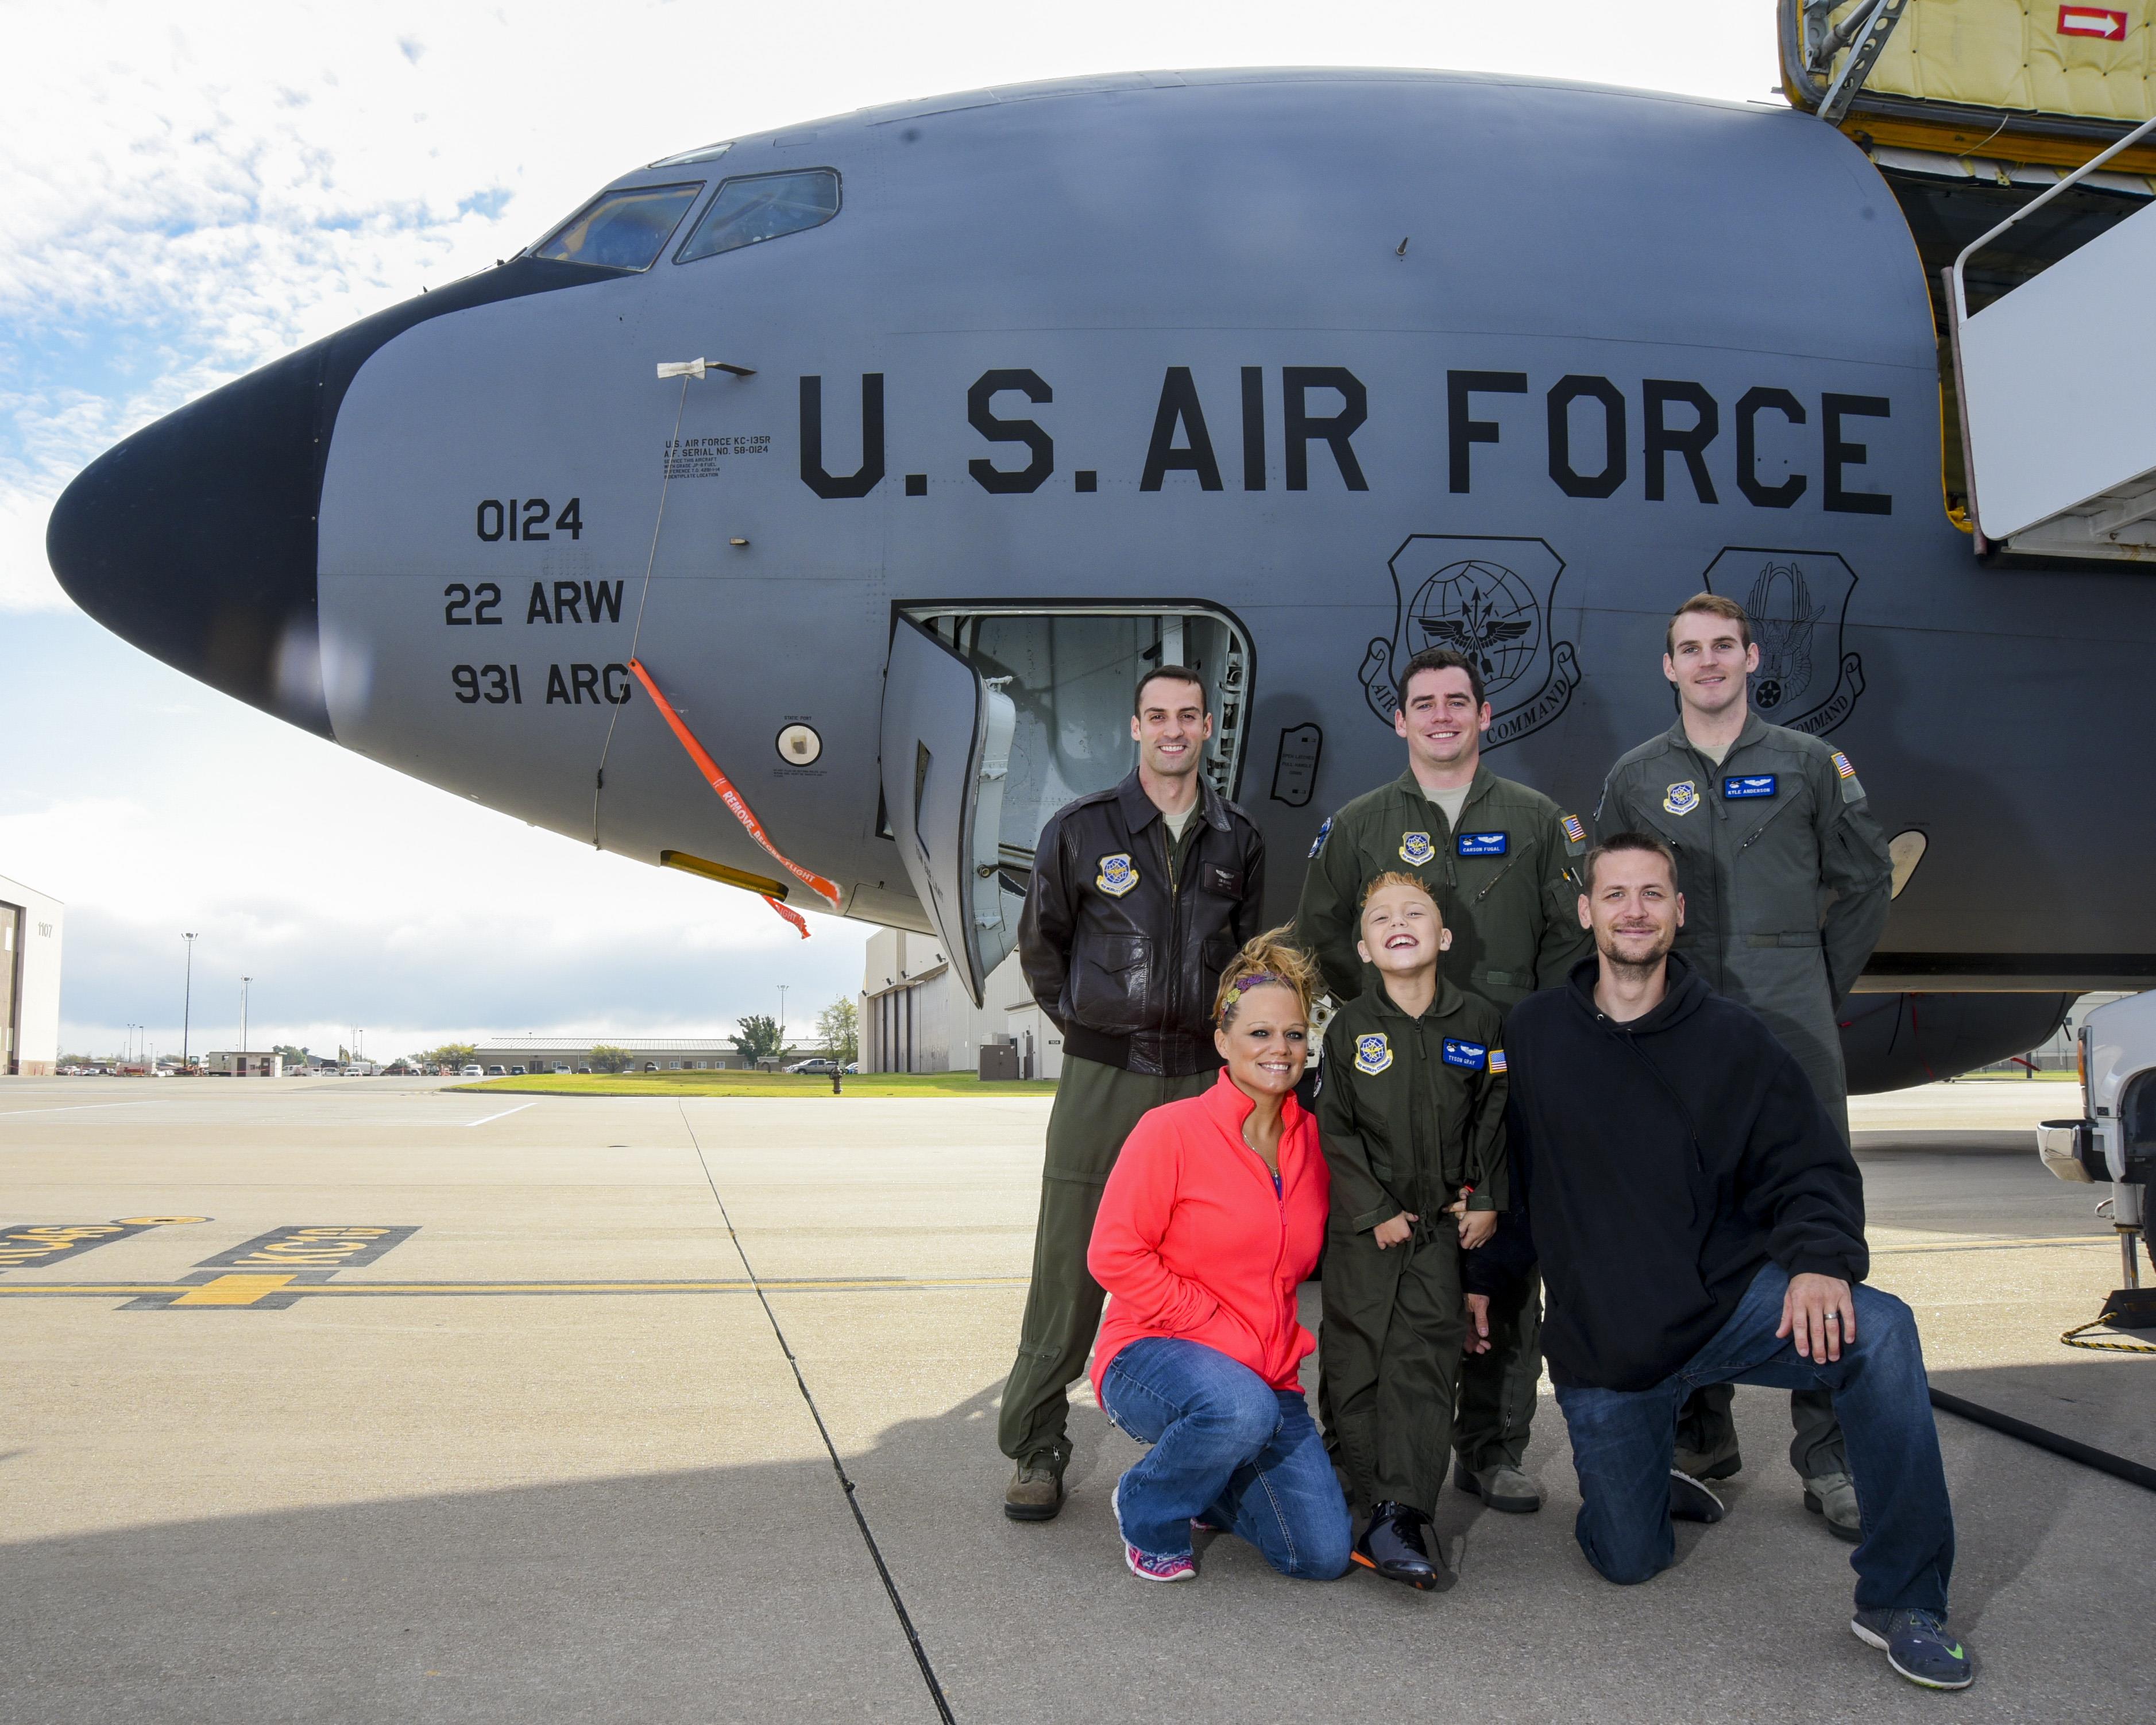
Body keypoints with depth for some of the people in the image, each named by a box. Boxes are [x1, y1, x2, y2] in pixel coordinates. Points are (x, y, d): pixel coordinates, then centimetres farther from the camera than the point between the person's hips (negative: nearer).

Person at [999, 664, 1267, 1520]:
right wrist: (1087, 1024, 7)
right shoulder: (1081, 829, 3)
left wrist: (1229, 1039, 12)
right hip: (1104, 1074, -2)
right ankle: (1036, 1448, 11)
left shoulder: (1238, 840, 11)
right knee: (1070, 1267, 0)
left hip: (1201, 1078, 2)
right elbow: (1039, 944, 11)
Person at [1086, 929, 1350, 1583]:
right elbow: (1114, 1257, -13)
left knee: (1325, 1554, -6)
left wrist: (1284, 1342, 4)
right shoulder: (1172, 1130, -11)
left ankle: (1206, 1487, 24)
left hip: (1268, 1375, 5)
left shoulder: (1311, 1139, 5)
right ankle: (1148, 1512, -6)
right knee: (1241, 1407, -38)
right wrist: (1218, 1329, -16)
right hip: (1152, 1354, -5)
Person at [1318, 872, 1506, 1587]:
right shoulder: (1350, 1027, -1)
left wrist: (1487, 1200, 0)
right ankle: (1377, 1499, 14)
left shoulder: (1478, 1021, 2)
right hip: (1363, 1229, 0)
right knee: (1356, 1363, 1)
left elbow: (1495, 1118, 8)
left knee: (1423, 1361, -7)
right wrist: (1376, 1212, -8)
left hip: (1442, 1223, 0)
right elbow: (1337, 1132, -2)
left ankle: (1399, 1520, -9)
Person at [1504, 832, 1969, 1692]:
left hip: (1726, 1300, -1)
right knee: (1628, 1561, 2)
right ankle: (1644, 1484, 39)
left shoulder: (1733, 1037, -1)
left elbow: (1813, 1167, -3)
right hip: (1600, 1346, 1)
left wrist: (1821, 1260, -22)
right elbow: (1506, 1169, 13)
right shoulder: (1533, 1033, 2)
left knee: (1878, 1332, -30)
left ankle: (1900, 1601, -16)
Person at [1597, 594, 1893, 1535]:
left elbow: (1865, 880, 14)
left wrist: (1824, 984, 10)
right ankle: (1703, 1432, 18)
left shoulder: (1810, 764, 8)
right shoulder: (1635, 778, 10)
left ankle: (1829, 1455, 5)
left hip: (1791, 1029, -1)